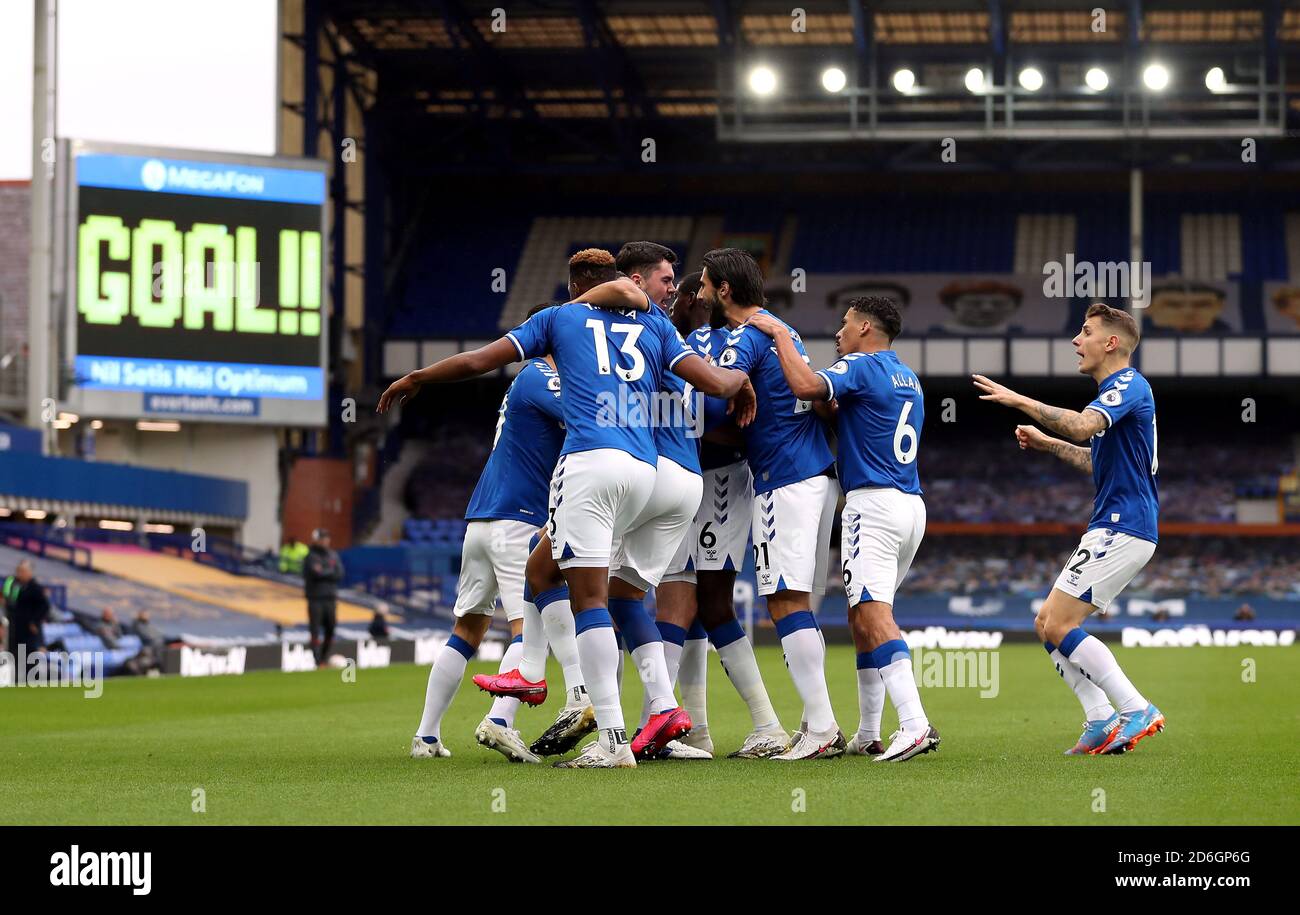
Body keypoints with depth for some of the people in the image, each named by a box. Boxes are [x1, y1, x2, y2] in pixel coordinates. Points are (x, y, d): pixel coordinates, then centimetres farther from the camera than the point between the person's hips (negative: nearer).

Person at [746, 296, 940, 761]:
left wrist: (780, 334, -11)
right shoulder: (909, 379, 20)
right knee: (862, 617, 16)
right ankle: (868, 736, 17)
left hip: (873, 503, -9)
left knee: (872, 615, -17)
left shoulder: (861, 366, -7)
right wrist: (835, 409, 26)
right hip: (911, 505, 9)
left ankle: (915, 724, -32)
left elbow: (805, 386, -23)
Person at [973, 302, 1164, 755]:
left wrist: (1019, 400, -24)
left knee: (1060, 625, -13)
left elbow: (1082, 426, -30)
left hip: (1122, 528, -10)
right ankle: (1102, 721, 4)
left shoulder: (1130, 385, -12)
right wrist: (1048, 444, 27)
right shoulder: (1116, 390, 19)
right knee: (1046, 623, 8)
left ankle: (1137, 711, -11)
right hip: (1112, 529, 10)